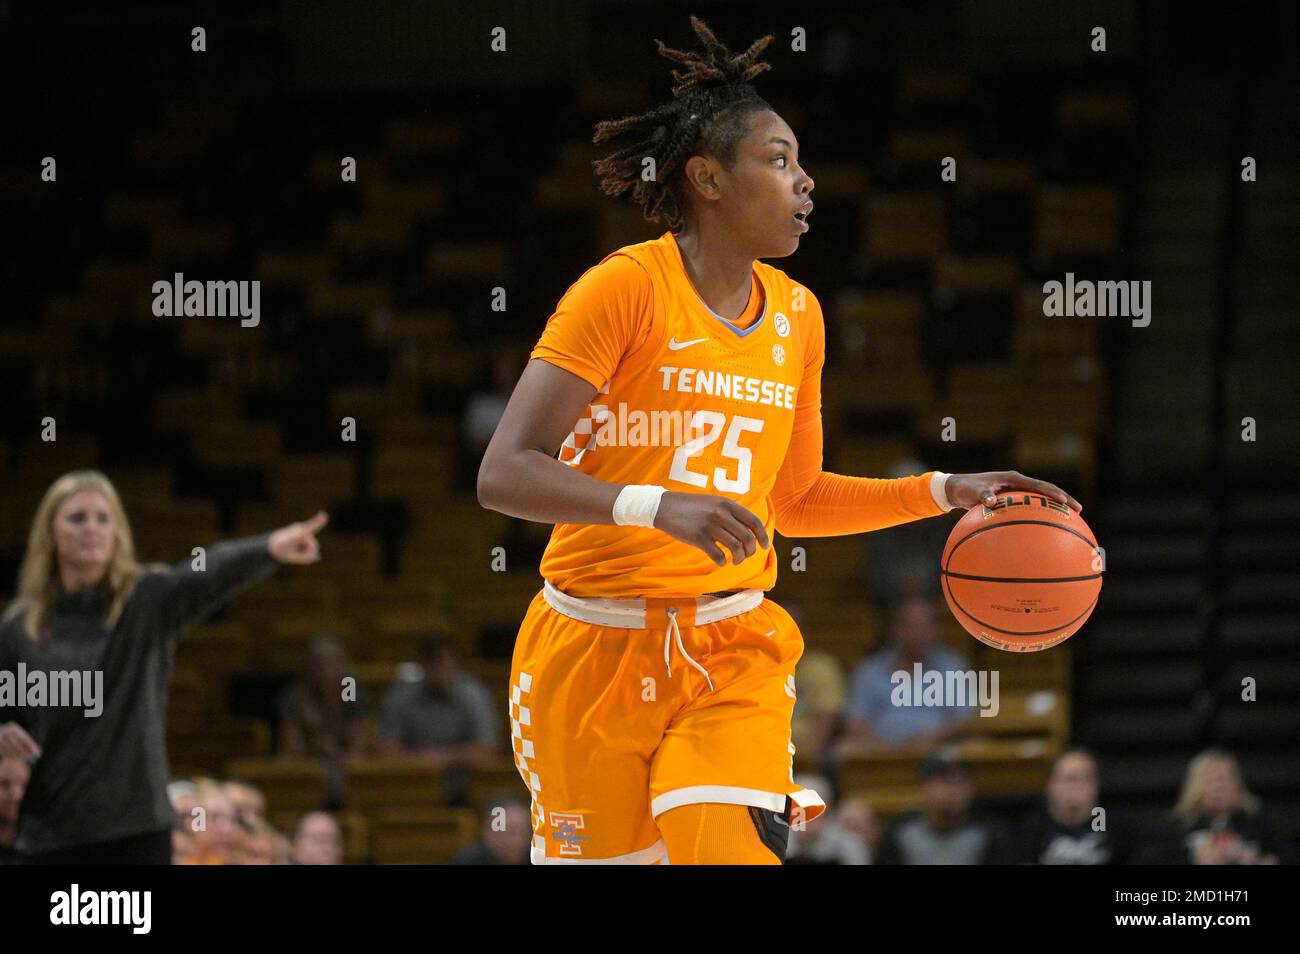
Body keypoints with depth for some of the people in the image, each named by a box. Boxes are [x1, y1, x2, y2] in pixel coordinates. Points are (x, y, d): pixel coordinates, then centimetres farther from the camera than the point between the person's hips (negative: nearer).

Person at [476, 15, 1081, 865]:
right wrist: (656, 505, -32)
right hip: (597, 652, -4)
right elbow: (504, 474, -18)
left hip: (733, 652, 4)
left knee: (739, 851, -18)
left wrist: (947, 492, 11)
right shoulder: (626, 287, -11)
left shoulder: (797, 315, 9)